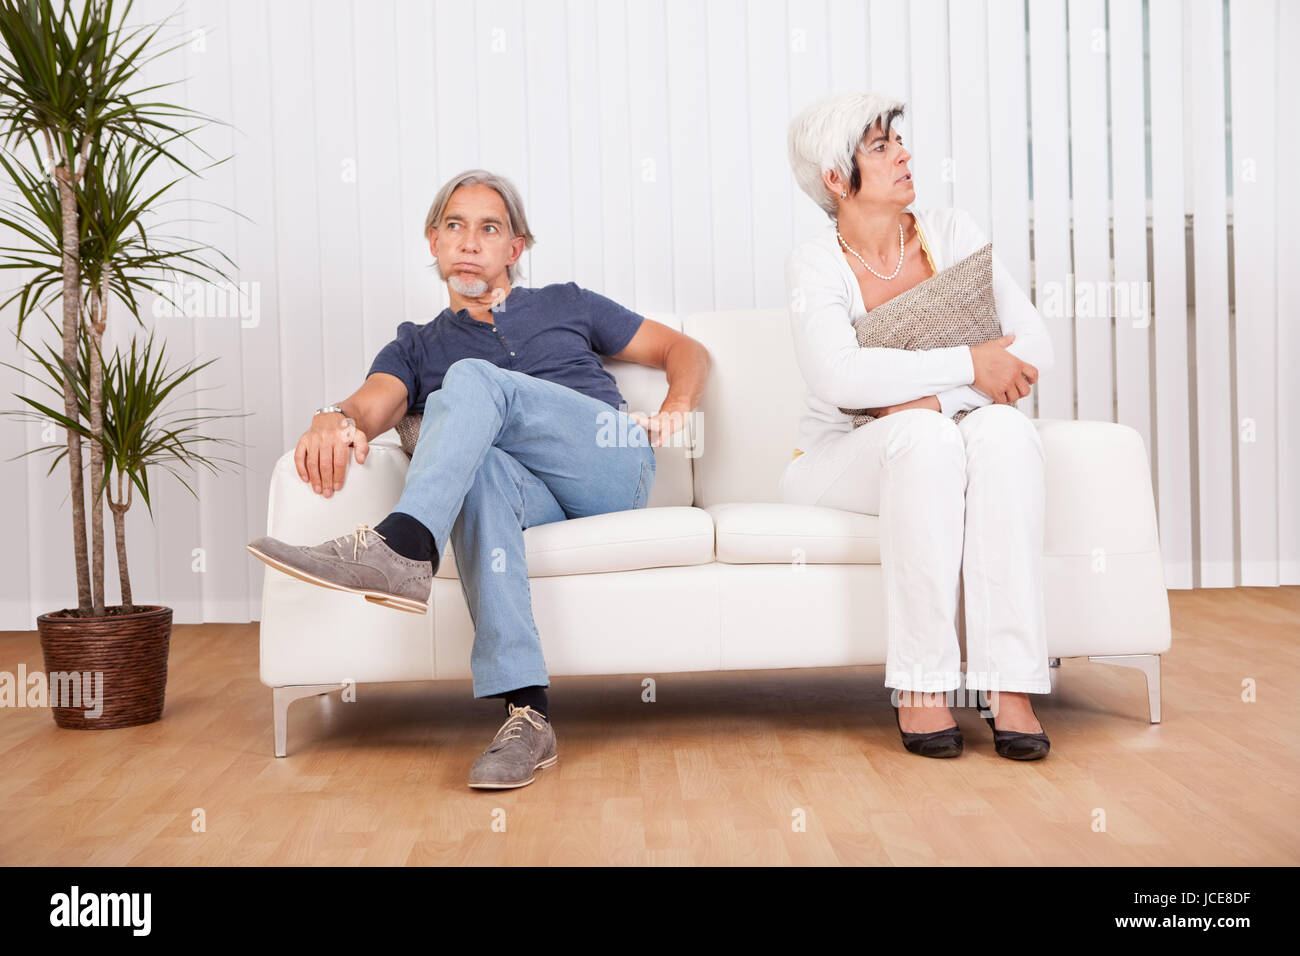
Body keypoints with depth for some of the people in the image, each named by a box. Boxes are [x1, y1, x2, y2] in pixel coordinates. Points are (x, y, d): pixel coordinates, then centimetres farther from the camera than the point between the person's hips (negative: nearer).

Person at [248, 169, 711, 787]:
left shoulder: (566, 306, 26)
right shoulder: (417, 347, 26)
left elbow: (685, 349, 26)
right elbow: (375, 402, 3)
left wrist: (676, 406, 3)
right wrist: (336, 419, -23)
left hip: (614, 466, -1)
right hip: (533, 498, 1)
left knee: (474, 379, -23)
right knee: (483, 467, -37)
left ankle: (400, 547, -45)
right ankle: (526, 714, -47)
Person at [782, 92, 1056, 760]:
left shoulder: (954, 234, 5)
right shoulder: (815, 263, -6)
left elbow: (1033, 346, -4)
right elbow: (840, 377, -25)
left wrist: (916, 392, -18)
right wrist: (968, 365, -25)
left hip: (945, 454, 3)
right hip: (844, 458, -3)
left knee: (1003, 429, -30)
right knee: (924, 435, -35)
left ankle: (1010, 686, -35)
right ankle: (921, 687, -31)